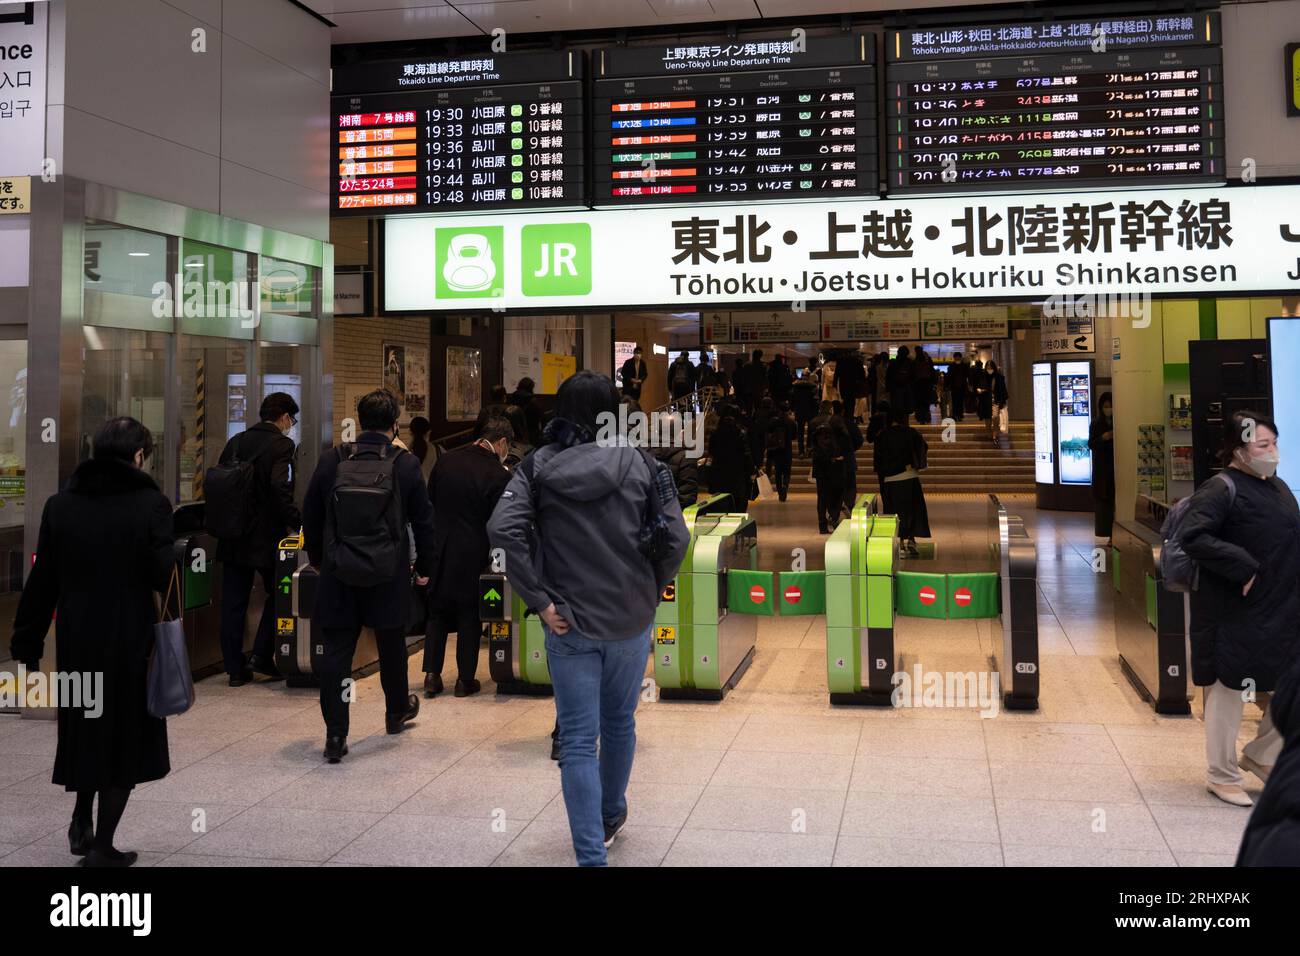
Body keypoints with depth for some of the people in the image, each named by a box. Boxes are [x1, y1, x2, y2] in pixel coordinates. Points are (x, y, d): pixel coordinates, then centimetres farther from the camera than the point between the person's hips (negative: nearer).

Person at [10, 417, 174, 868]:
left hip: (77, 644, 4)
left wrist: (27, 645, 8)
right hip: (132, 644, -4)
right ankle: (102, 845, 13)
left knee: (84, 729, 24)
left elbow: (40, 582, 2)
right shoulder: (152, 505, -12)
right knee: (124, 737, 9)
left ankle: (81, 822, 31)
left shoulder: (60, 505, 0)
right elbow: (166, 577, -15)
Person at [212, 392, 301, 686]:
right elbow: (280, 490, -22)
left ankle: (235, 669, 12)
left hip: (232, 537, 6)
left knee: (233, 603, 8)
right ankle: (261, 656, 7)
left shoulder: (235, 443, 9)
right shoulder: (281, 444, -9)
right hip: (266, 537, -5)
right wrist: (297, 521, -15)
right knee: (278, 595, 12)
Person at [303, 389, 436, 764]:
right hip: (388, 578, 0)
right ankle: (397, 711, 39)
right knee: (391, 646, 19)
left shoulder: (332, 462, -3)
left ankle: (335, 736, 3)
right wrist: (424, 568, 10)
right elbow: (423, 522, -3)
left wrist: (319, 559, 19)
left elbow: (310, 518, 4)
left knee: (336, 652, 5)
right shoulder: (405, 465, -8)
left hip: (338, 575, 0)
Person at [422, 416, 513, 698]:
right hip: (472, 554, -4)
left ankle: (432, 675, 13)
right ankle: (465, 679, 15)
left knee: (437, 612, 14)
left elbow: (429, 500, 9)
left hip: (438, 548, 4)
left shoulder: (446, 459, 1)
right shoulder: (498, 474, -14)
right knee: (469, 616, 9)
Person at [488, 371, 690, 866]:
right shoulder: (640, 464, -3)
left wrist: (539, 600, -12)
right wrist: (650, 593, 5)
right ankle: (611, 815, 42)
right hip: (631, 620, 1)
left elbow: (503, 529, -16)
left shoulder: (538, 466, -3)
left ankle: (591, 855, -1)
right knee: (619, 722, 21)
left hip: (569, 624, -1)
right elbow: (676, 538, -9)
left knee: (577, 741, 3)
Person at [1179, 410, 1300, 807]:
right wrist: (1241, 567, -25)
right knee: (1228, 691, 4)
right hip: (1237, 616, -8)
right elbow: (1191, 536, -24)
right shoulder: (1222, 489, -13)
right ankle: (1223, 776, 19)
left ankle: (1259, 755, 33)